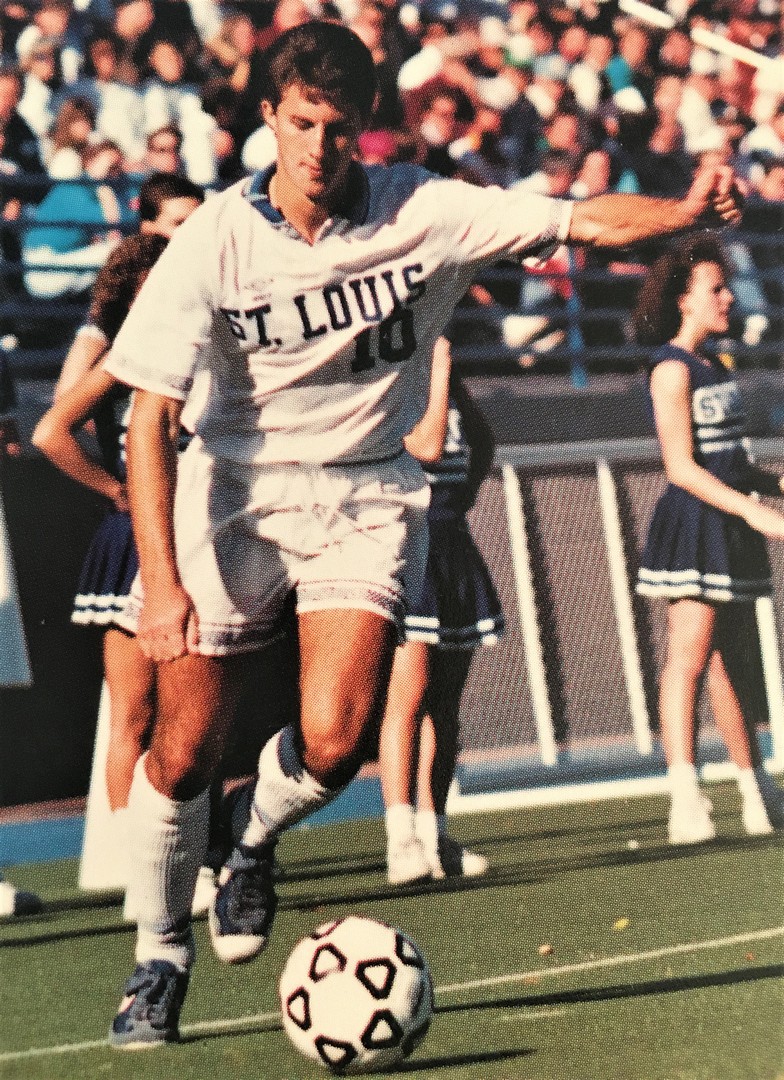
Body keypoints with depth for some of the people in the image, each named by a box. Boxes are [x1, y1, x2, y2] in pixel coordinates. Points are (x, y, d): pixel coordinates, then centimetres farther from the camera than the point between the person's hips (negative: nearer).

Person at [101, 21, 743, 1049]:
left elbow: (586, 220, -12)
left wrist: (688, 209, -34)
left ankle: (256, 846, 17)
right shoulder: (215, 240, -14)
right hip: (237, 492, -1)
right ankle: (159, 960, 19)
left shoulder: (424, 213, -10)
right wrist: (160, 579, -24)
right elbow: (150, 419, -15)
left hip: (368, 495, 1)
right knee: (183, 749, -5)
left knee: (335, 740, -18)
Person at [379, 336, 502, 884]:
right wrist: (440, 373, -14)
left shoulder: (436, 385, 16)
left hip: (451, 547, 8)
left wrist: (456, 384, 6)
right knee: (409, 692, -16)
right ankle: (401, 839, -18)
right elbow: (428, 444, -21)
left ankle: (435, 837, 13)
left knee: (444, 704, 8)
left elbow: (483, 449, 14)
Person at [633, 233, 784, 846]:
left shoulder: (715, 369, 17)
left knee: (724, 656, 14)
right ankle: (685, 802, -20)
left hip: (728, 526, 9)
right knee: (690, 656, -14)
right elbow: (682, 467, -19)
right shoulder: (672, 370, -11)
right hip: (693, 522, -9)